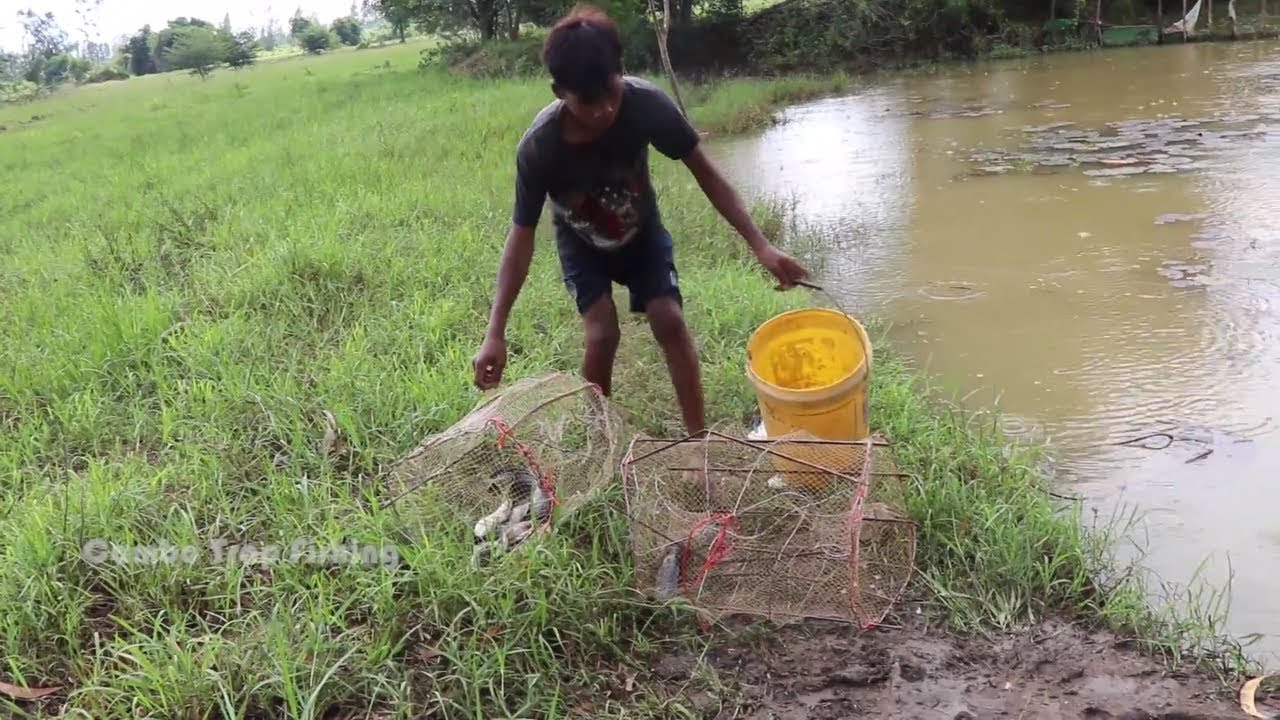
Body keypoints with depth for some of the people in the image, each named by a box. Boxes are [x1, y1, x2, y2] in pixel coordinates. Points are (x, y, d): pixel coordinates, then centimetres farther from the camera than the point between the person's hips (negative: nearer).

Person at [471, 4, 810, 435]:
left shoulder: (646, 103, -35)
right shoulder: (538, 147, -36)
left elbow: (705, 172, -23)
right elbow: (522, 236, -26)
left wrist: (761, 246, -28)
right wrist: (495, 334, -30)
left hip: (641, 230, 1)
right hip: (582, 242, -1)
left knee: (669, 322, -11)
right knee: (602, 334, -17)